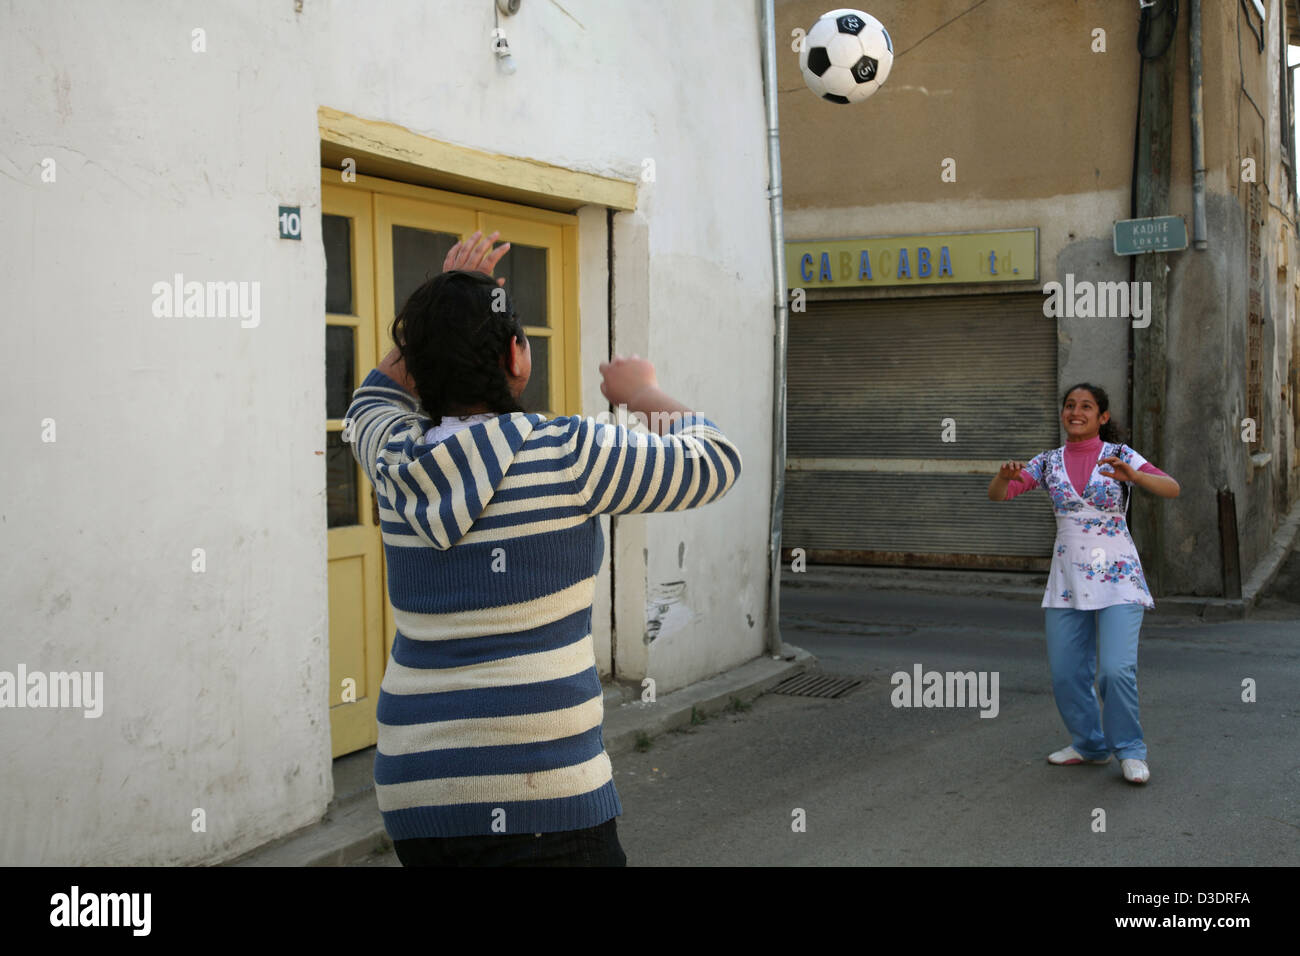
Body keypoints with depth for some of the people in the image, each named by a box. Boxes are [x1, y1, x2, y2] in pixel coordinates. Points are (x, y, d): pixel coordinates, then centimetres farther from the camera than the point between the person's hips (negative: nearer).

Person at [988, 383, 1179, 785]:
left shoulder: (1119, 455, -2)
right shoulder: (1048, 462, 7)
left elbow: (1172, 488, -14)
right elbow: (996, 494, -2)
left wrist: (1132, 475, -33)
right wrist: (1005, 474, -25)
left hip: (1117, 575, -4)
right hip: (1068, 581, 4)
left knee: (1117, 669, -16)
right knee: (1066, 674, 5)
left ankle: (1130, 751, 5)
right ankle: (1090, 745, 27)